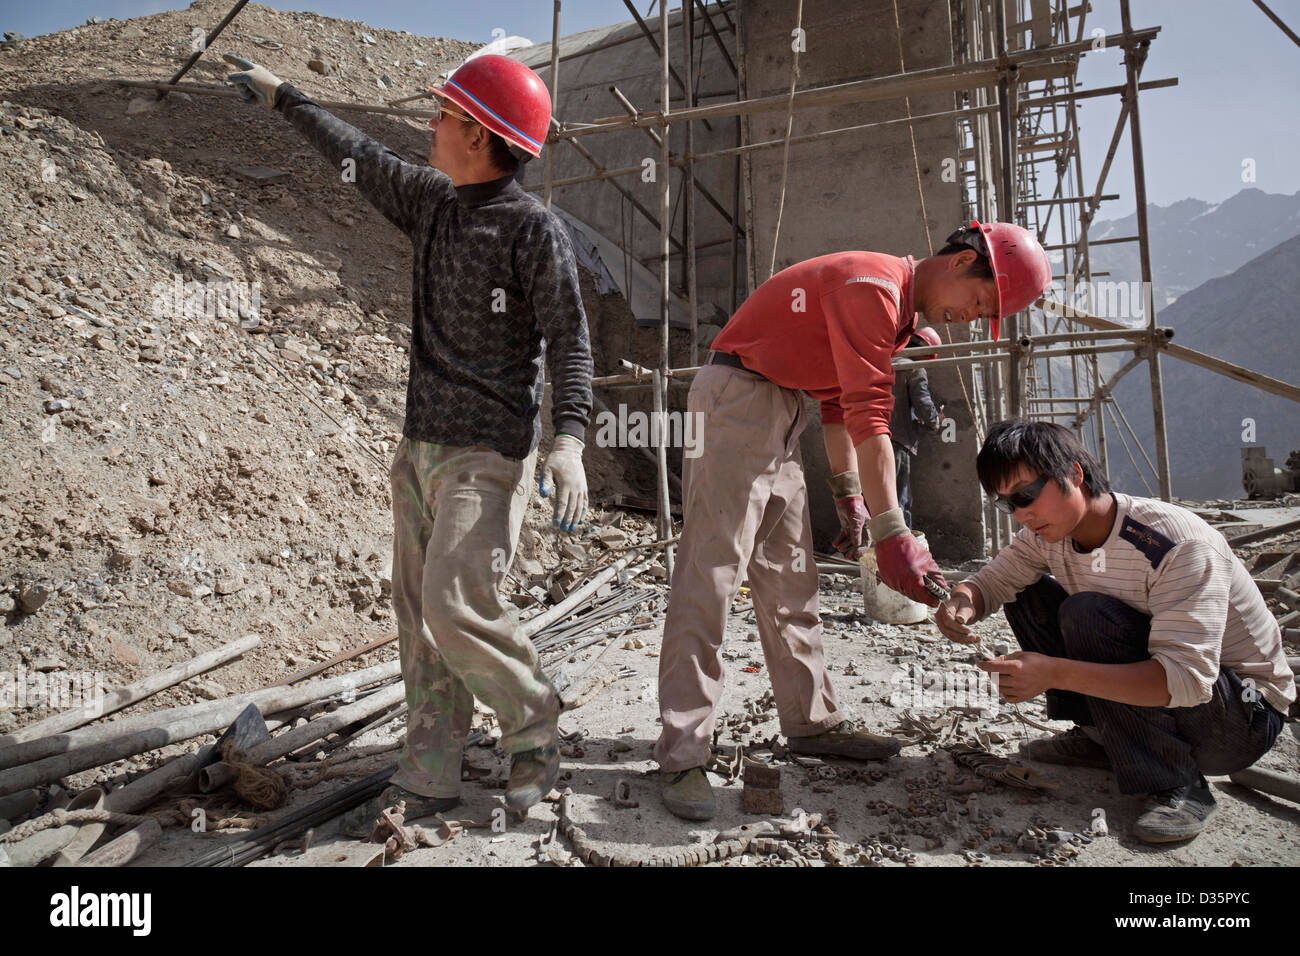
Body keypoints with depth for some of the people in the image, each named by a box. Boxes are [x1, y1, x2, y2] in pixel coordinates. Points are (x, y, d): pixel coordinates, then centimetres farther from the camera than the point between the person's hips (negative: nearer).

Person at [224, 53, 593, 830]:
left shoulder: (535, 229, -9)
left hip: (488, 453, -7)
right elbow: (362, 158, 28)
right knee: (421, 618, 7)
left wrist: (569, 439, -27)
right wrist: (283, 96, 40)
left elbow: (569, 341, -13)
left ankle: (536, 739, 9)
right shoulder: (433, 200, 12)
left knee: (457, 607, -15)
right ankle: (429, 779, 18)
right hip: (421, 446, 8)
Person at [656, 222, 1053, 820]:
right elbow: (867, 417, -25)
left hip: (781, 411, 10)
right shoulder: (873, 285, -17)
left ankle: (812, 723, 20)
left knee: (790, 579, 10)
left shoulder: (897, 306, 15)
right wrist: (893, 536, -26)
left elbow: (839, 401, 18)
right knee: (710, 576, -12)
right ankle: (682, 756, -8)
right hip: (737, 396, -10)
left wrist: (849, 495, 13)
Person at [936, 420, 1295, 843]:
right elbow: (990, 581, -1)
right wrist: (960, 605, -26)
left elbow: (1187, 679, -36)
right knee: (1027, 595, -2)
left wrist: (1054, 673, -46)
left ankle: (1177, 784, -17)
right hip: (1150, 685, 7)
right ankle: (1100, 739, 6)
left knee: (1088, 614, -29)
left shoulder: (1179, 543, -29)